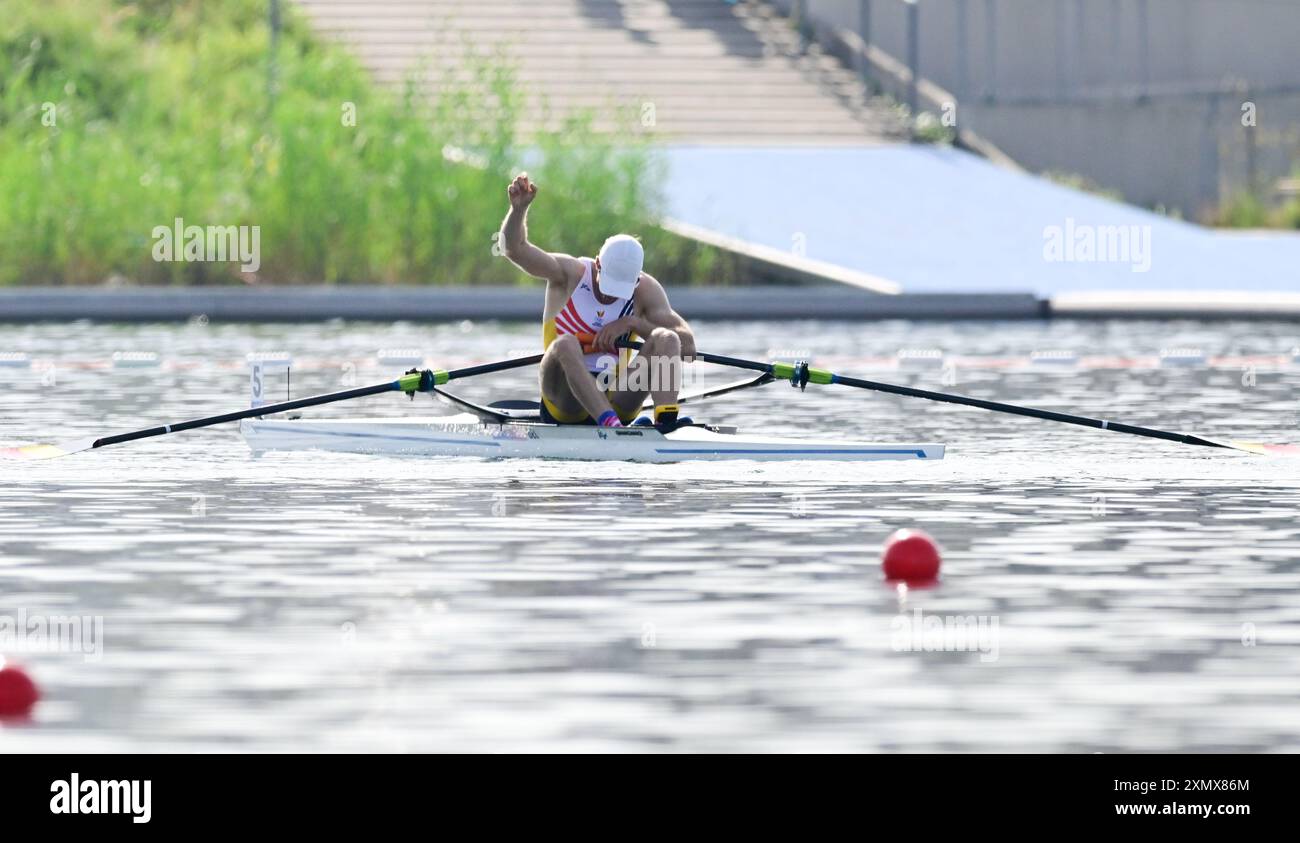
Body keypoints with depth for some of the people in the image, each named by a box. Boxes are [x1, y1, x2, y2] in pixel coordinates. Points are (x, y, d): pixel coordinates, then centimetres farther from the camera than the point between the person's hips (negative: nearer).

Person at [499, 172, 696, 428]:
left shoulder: (646, 290, 5)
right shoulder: (570, 273, 1)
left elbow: (687, 346, -2)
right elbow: (514, 248, -14)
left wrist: (632, 323, -11)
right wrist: (519, 208, -32)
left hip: (616, 401, 2)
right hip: (566, 403, -2)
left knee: (666, 339, -18)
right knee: (565, 344, -34)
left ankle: (666, 422, -39)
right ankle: (609, 423, -52)